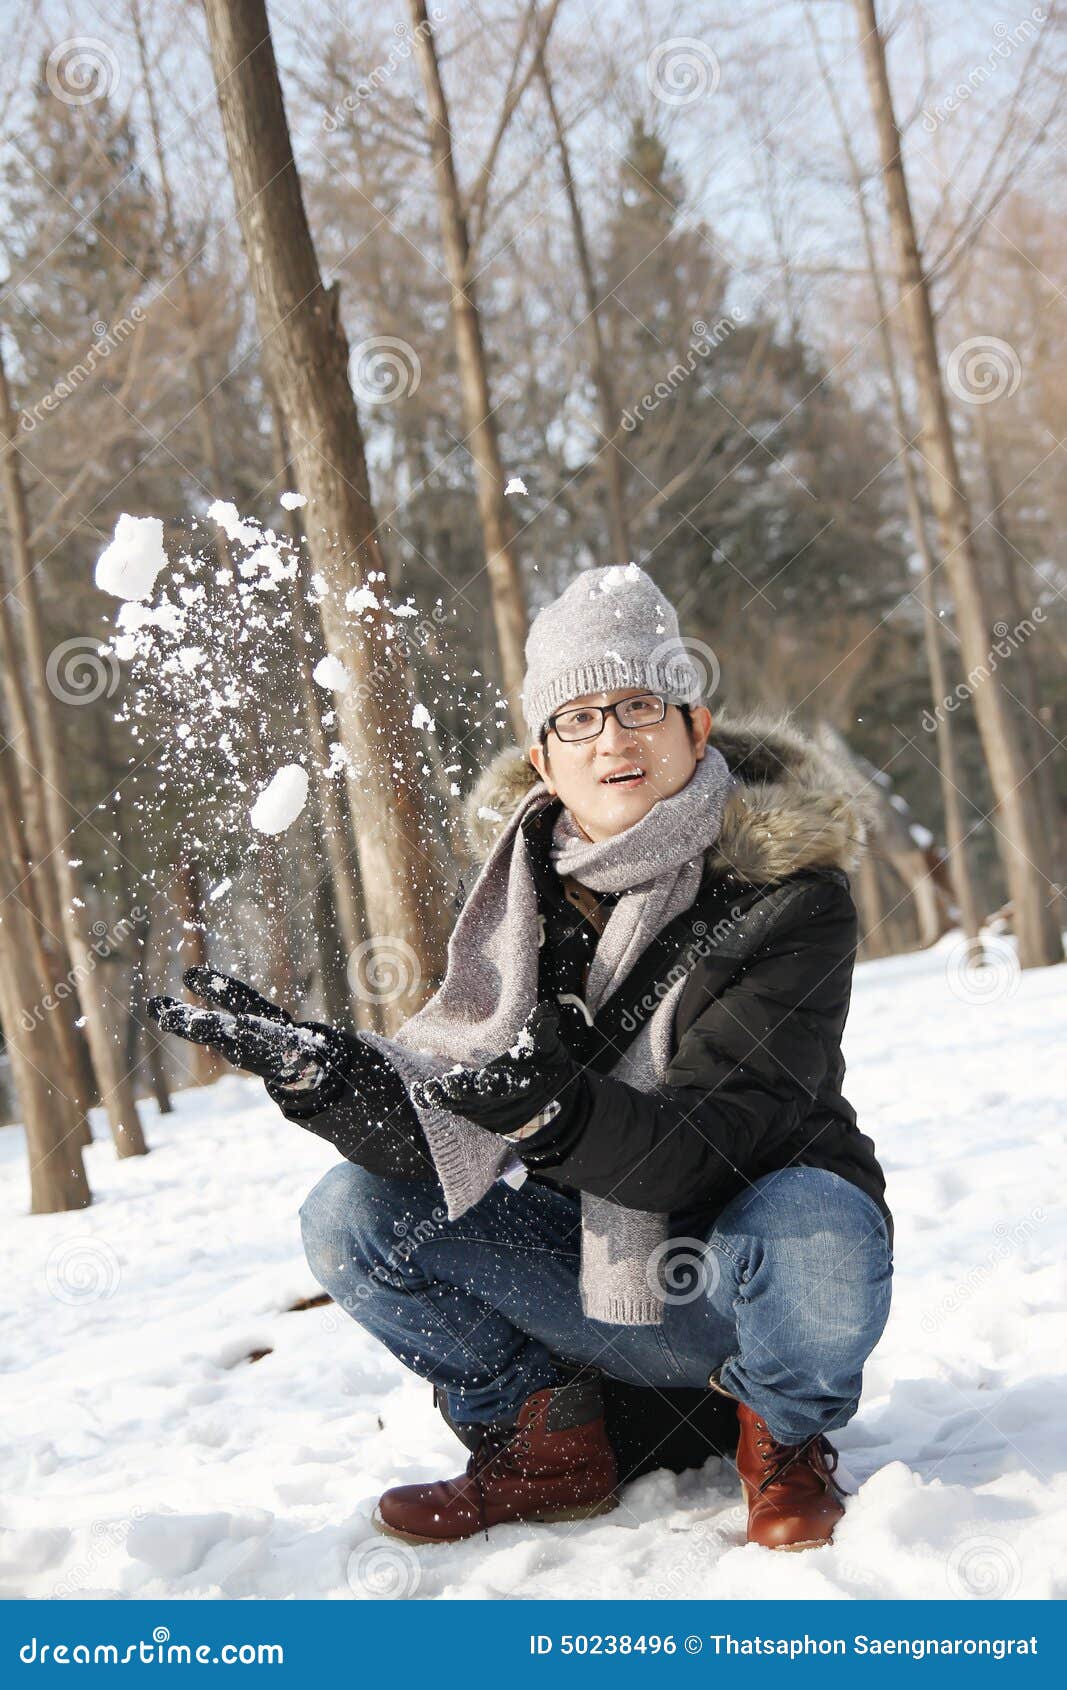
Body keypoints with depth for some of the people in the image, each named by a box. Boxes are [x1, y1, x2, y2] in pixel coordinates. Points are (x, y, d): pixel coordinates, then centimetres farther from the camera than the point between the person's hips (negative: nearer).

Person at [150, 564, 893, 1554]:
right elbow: (451, 1119, -13)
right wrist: (326, 1074, -32)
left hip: (747, 1264, -4)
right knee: (351, 1213, -14)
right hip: (602, 1279, 4)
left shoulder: (788, 894, -17)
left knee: (810, 1224, -38)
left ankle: (786, 1446, -3)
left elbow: (719, 1146, -28)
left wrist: (554, 1111, -46)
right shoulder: (526, 888, -4)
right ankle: (544, 1449, 8)